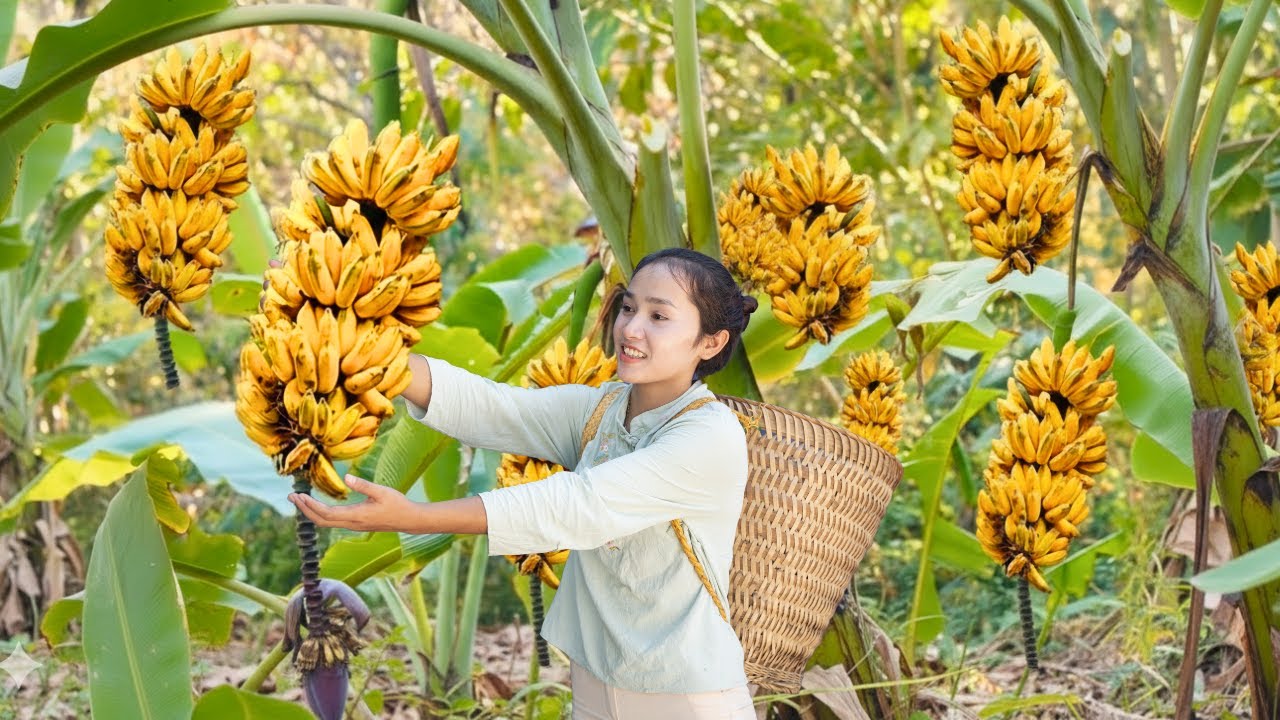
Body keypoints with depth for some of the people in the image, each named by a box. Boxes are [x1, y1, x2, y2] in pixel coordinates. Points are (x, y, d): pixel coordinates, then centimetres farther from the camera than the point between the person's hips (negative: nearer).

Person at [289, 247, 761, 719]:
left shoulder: (714, 436, -18)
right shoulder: (595, 409, 2)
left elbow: (576, 506, -26)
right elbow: (479, 404, -11)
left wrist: (414, 517, -32)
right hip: (593, 682, 6)